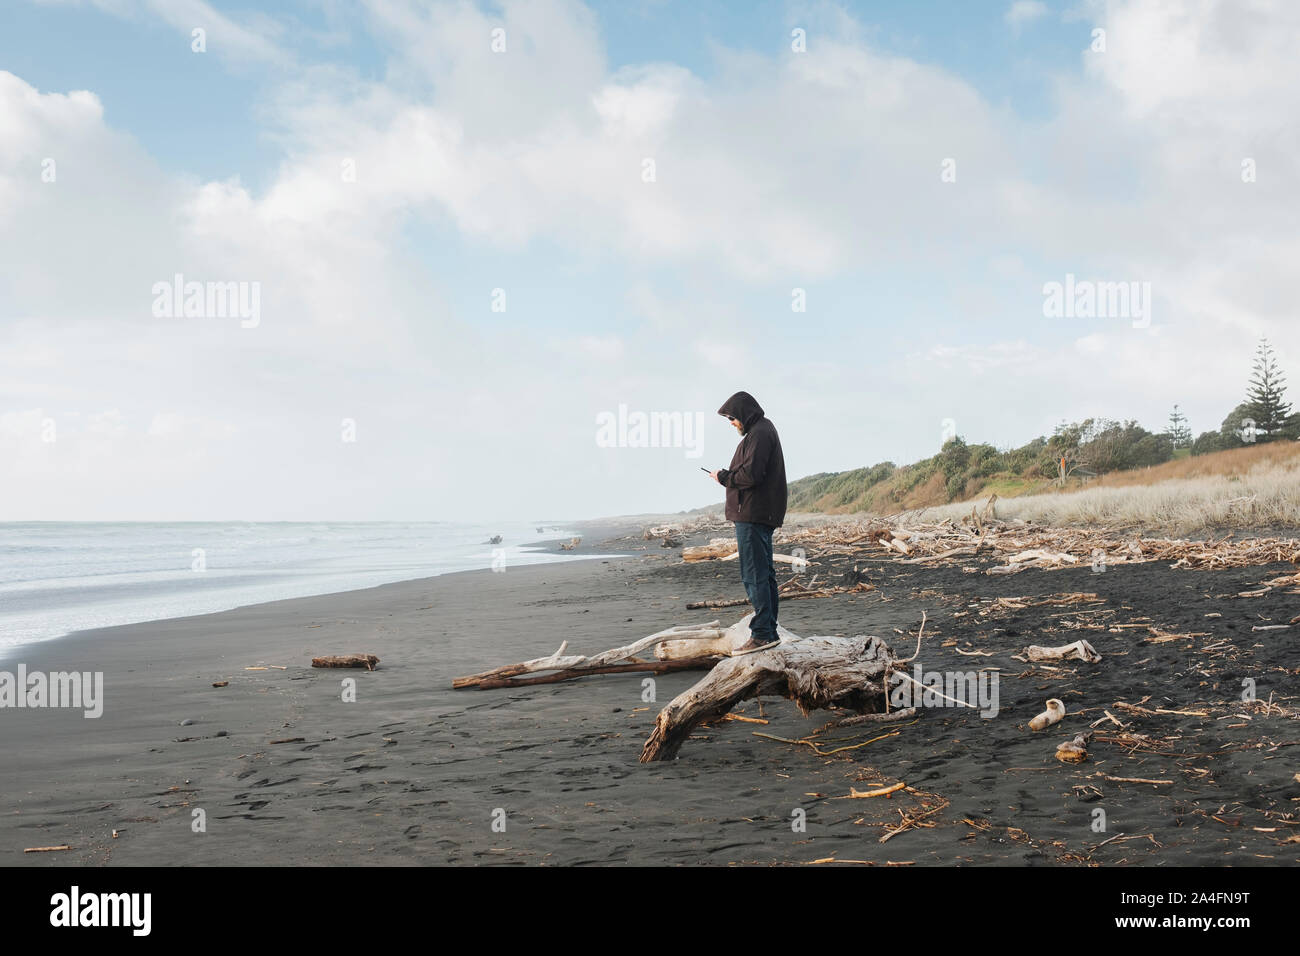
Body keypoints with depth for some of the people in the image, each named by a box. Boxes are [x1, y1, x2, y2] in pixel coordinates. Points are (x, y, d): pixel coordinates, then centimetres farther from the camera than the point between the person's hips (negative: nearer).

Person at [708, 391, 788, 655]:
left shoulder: (759, 434, -13)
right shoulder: (764, 430, 20)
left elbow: (750, 474, -22)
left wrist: (723, 475, -7)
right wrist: (727, 475, 10)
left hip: (753, 515, -11)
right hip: (763, 515, 11)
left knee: (754, 575, -10)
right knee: (764, 574, 13)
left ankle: (762, 634, -10)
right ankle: (769, 632, 18)